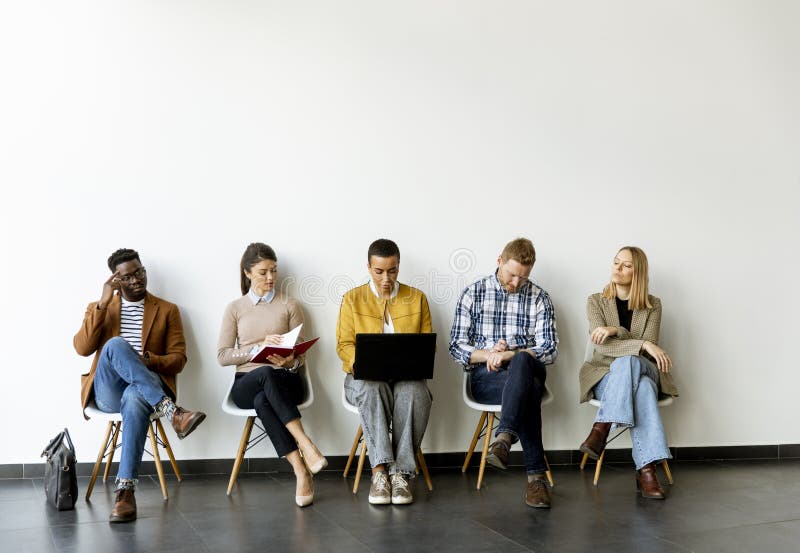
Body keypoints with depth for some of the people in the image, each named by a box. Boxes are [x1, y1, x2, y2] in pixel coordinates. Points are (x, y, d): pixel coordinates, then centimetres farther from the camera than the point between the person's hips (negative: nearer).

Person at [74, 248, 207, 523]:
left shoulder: (167, 310, 14)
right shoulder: (98, 307, 16)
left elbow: (178, 359, 7)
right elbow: (82, 348, -1)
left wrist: (151, 361, -15)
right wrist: (103, 303, -7)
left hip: (145, 389, -1)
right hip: (108, 393, 1)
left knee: (135, 400, -40)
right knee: (115, 345, -32)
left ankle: (125, 490, -40)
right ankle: (171, 411, -42)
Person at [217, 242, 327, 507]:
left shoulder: (290, 306, 12)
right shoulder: (235, 308, 12)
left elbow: (300, 355, 8)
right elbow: (223, 356, 3)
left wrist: (291, 362, -16)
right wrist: (259, 346, -11)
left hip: (285, 381, 0)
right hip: (247, 384, 0)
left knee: (262, 400, -37)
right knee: (266, 373, -38)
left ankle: (301, 472, -39)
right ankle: (306, 445, -43)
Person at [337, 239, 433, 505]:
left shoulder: (416, 298, 11)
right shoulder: (353, 299, 8)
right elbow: (344, 346, 3)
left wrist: (414, 361, -13)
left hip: (406, 375, 1)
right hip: (364, 376, 0)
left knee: (415, 393, -35)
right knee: (372, 389, -37)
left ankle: (401, 472, -31)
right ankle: (380, 470, -37)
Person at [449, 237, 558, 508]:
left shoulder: (540, 299, 11)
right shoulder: (473, 293, 9)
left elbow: (549, 350, 2)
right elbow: (456, 346, 6)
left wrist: (509, 355, -14)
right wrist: (488, 354, -13)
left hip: (527, 368, 1)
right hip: (485, 376, -1)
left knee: (522, 362, -40)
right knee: (528, 391, -37)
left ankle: (503, 438, -55)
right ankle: (536, 474, -42)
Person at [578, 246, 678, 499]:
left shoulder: (652, 305, 6)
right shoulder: (596, 301, 3)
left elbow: (650, 348, -5)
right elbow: (602, 346, -11)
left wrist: (616, 331, -19)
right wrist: (643, 345, -24)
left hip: (643, 371, 1)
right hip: (605, 373, 0)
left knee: (627, 362, -39)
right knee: (642, 389, -37)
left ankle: (601, 429, -42)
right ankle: (646, 469, -41)